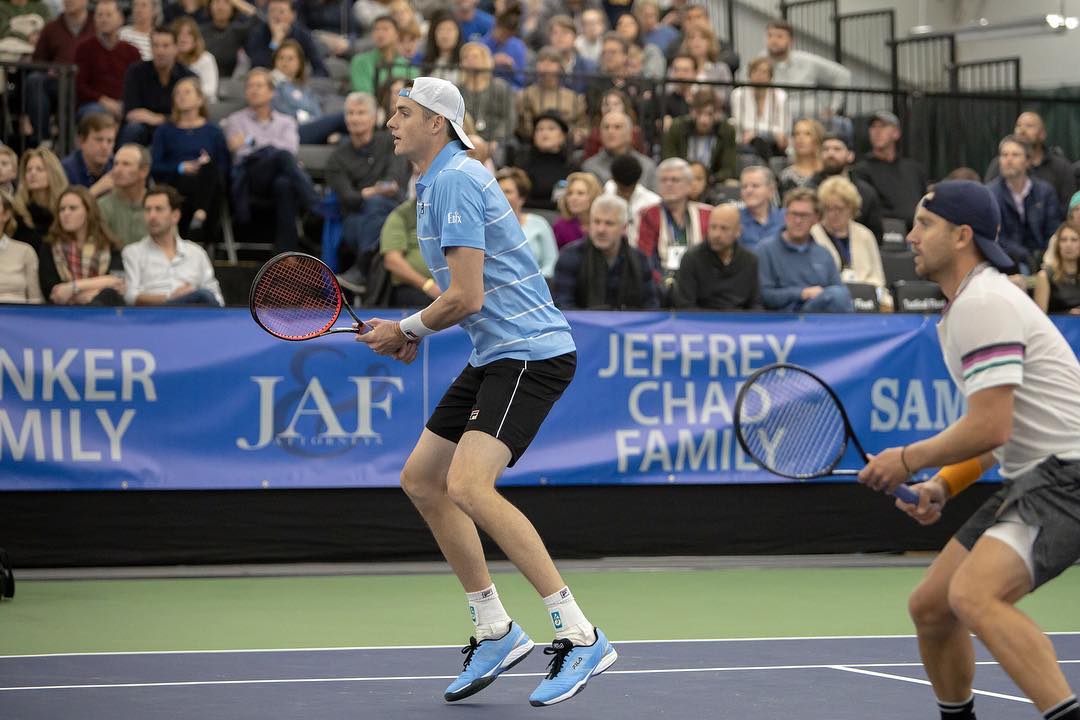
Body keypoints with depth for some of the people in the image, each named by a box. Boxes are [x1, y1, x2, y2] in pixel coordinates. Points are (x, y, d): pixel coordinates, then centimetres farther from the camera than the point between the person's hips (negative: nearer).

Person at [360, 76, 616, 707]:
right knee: (421, 478, 12)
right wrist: (415, 333, 11)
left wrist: (407, 329, -4)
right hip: (496, 355, 11)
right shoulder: (439, 182, 18)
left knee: (468, 484, -24)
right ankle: (496, 632, 18)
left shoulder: (456, 181, -15)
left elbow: (467, 297, -21)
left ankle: (580, 636, -22)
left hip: (530, 353, -11)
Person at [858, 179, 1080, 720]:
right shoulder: (967, 305, 19)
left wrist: (908, 460, -6)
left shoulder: (982, 304, -15)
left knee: (974, 596, -31)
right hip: (1029, 478, 11)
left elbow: (990, 428, -21)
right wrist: (943, 486, 14)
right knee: (929, 608, 13)